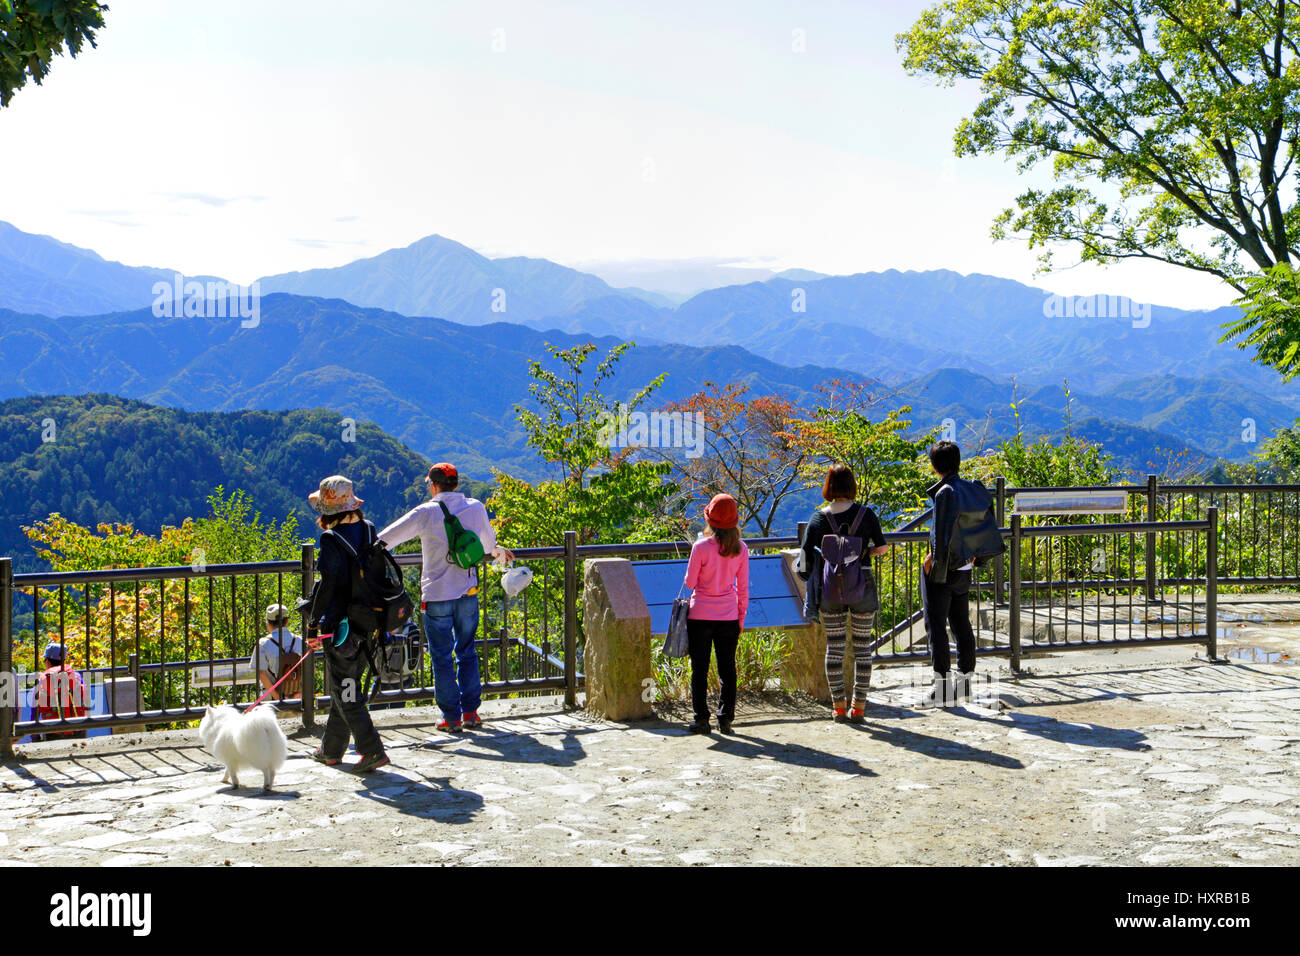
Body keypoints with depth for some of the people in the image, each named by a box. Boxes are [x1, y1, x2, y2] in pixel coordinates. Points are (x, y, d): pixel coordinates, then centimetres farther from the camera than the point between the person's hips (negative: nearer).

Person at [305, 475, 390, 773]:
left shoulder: (332, 541, -17)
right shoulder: (369, 530, 4)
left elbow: (328, 584, -18)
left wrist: (314, 622, -7)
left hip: (340, 623, -7)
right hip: (368, 623, 7)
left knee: (345, 691, 1)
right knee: (345, 687, 18)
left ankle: (372, 750, -7)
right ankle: (331, 750, 29)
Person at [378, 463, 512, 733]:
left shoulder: (425, 513, -9)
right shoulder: (476, 508, 3)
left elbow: (385, 539, -8)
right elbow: (488, 541, 22)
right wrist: (498, 551, 45)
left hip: (436, 596, -4)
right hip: (468, 594, 4)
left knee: (442, 658, 4)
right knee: (467, 653, 16)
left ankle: (451, 717, 6)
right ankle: (471, 711, 18)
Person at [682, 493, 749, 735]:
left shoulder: (701, 547, -13)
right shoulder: (741, 549, -2)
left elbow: (690, 582, -6)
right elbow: (743, 587, 3)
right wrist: (741, 617, 12)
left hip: (701, 615, -3)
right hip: (729, 615, 3)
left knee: (699, 669, 6)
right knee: (727, 667, 11)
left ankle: (701, 719, 6)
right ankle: (726, 718, 11)